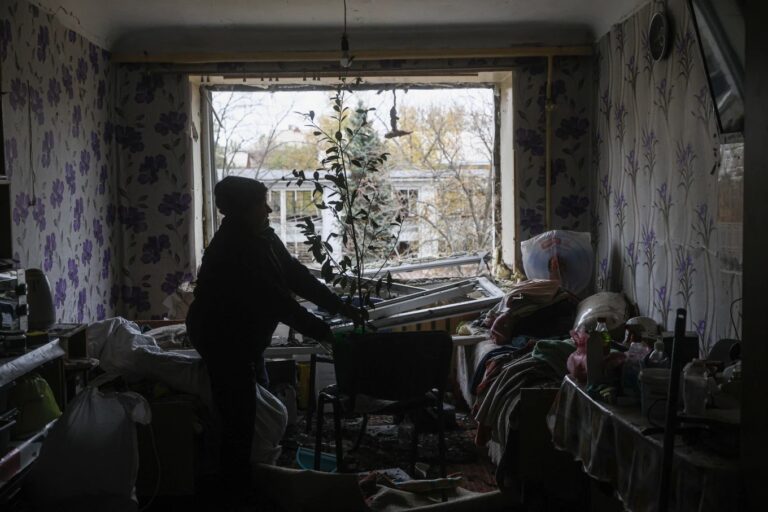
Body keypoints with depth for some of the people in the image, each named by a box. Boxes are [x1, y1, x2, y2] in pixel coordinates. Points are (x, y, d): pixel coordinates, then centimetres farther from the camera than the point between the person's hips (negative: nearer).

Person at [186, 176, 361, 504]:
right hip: (222, 339, -10)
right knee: (240, 416, -5)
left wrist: (344, 309, -3)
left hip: (246, 337, 10)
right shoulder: (231, 250, -28)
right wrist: (325, 333, -29)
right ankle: (236, 490, 9)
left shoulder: (262, 238, 0)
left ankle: (248, 482, 29)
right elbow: (277, 301, -30)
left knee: (263, 407, 15)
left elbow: (296, 276, 2)